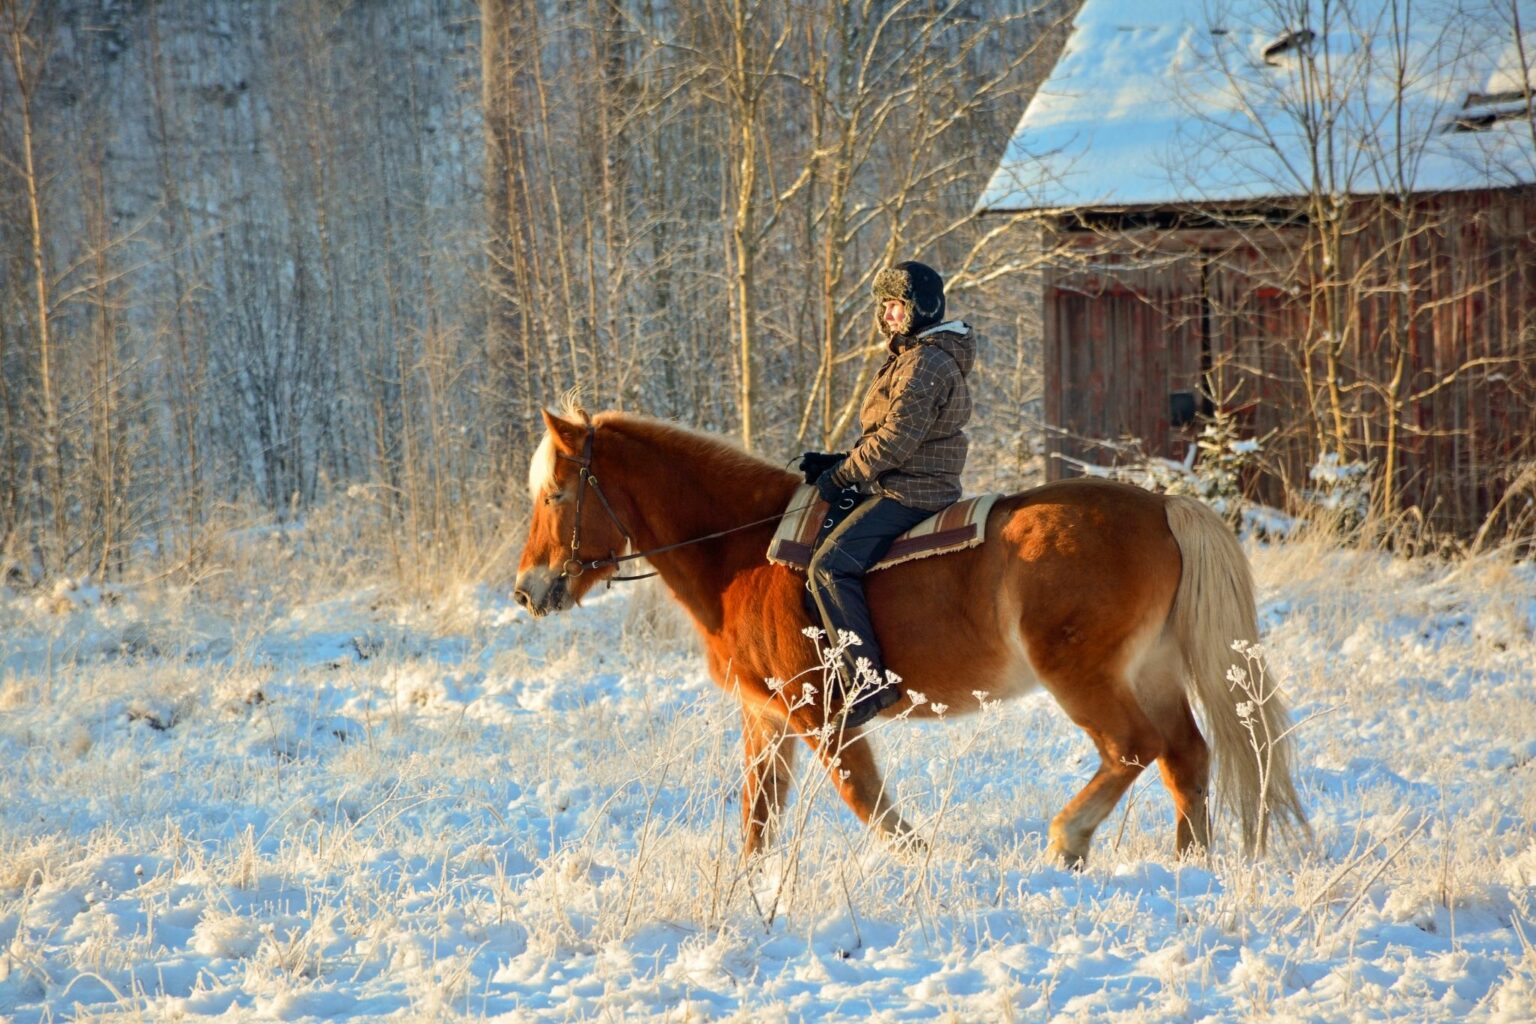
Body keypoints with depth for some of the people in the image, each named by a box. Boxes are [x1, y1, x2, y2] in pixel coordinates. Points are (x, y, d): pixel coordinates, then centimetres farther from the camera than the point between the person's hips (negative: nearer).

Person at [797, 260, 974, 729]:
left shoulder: (924, 363, -15)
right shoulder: (911, 357, 20)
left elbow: (896, 439, -22)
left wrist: (840, 475, -13)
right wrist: (837, 461, 12)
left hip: (909, 492, -12)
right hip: (900, 484, 12)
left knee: (830, 565, -23)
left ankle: (868, 680, -27)